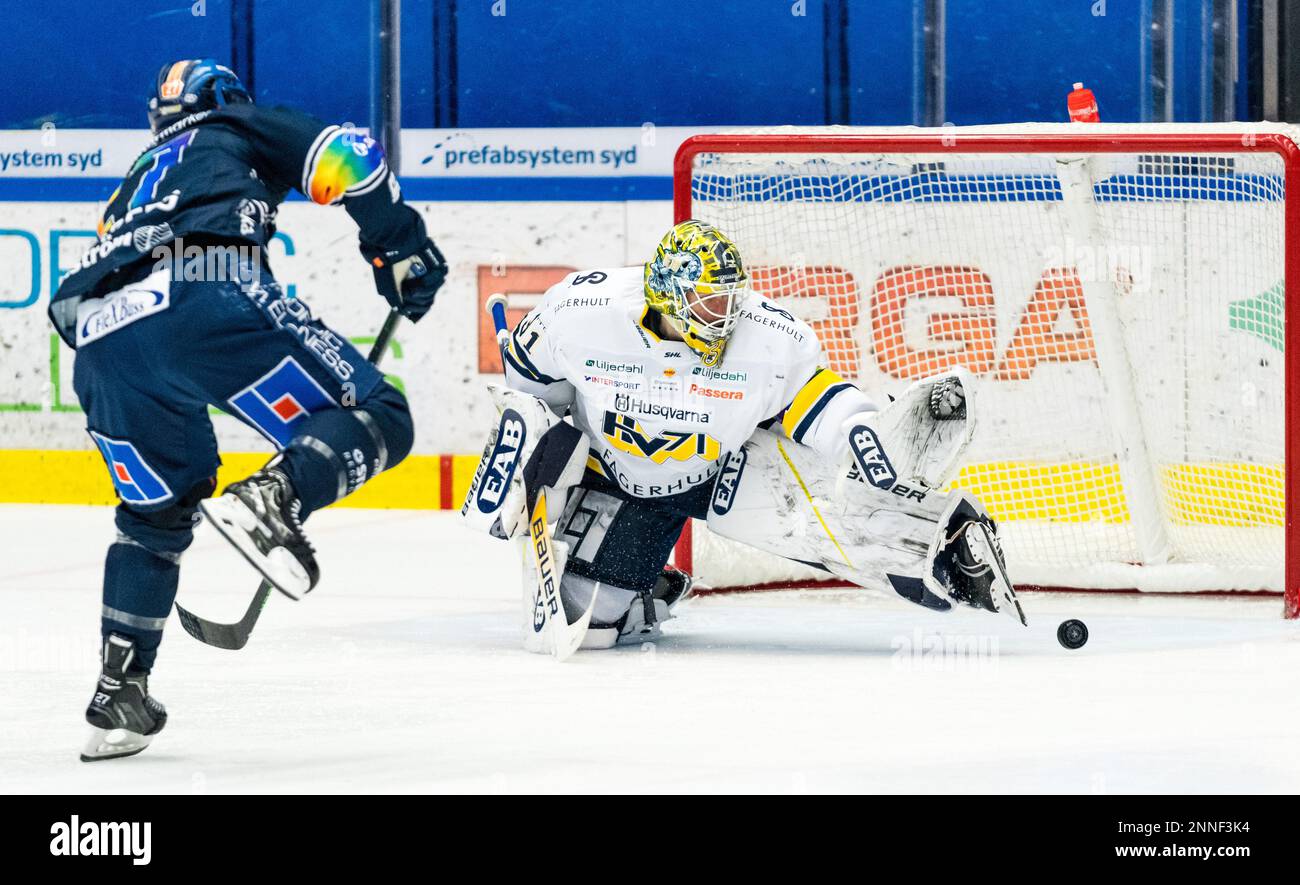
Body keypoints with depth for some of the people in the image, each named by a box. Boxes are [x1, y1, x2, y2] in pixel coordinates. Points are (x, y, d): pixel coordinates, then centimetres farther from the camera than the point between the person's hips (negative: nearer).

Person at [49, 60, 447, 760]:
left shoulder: (134, 184, 44)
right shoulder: (240, 128, 30)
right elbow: (347, 156, 12)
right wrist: (401, 247, 19)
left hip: (102, 343, 6)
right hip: (208, 301, -6)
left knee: (154, 514, 26)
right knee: (375, 420, 2)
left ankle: (119, 692, 19)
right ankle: (271, 497, -25)